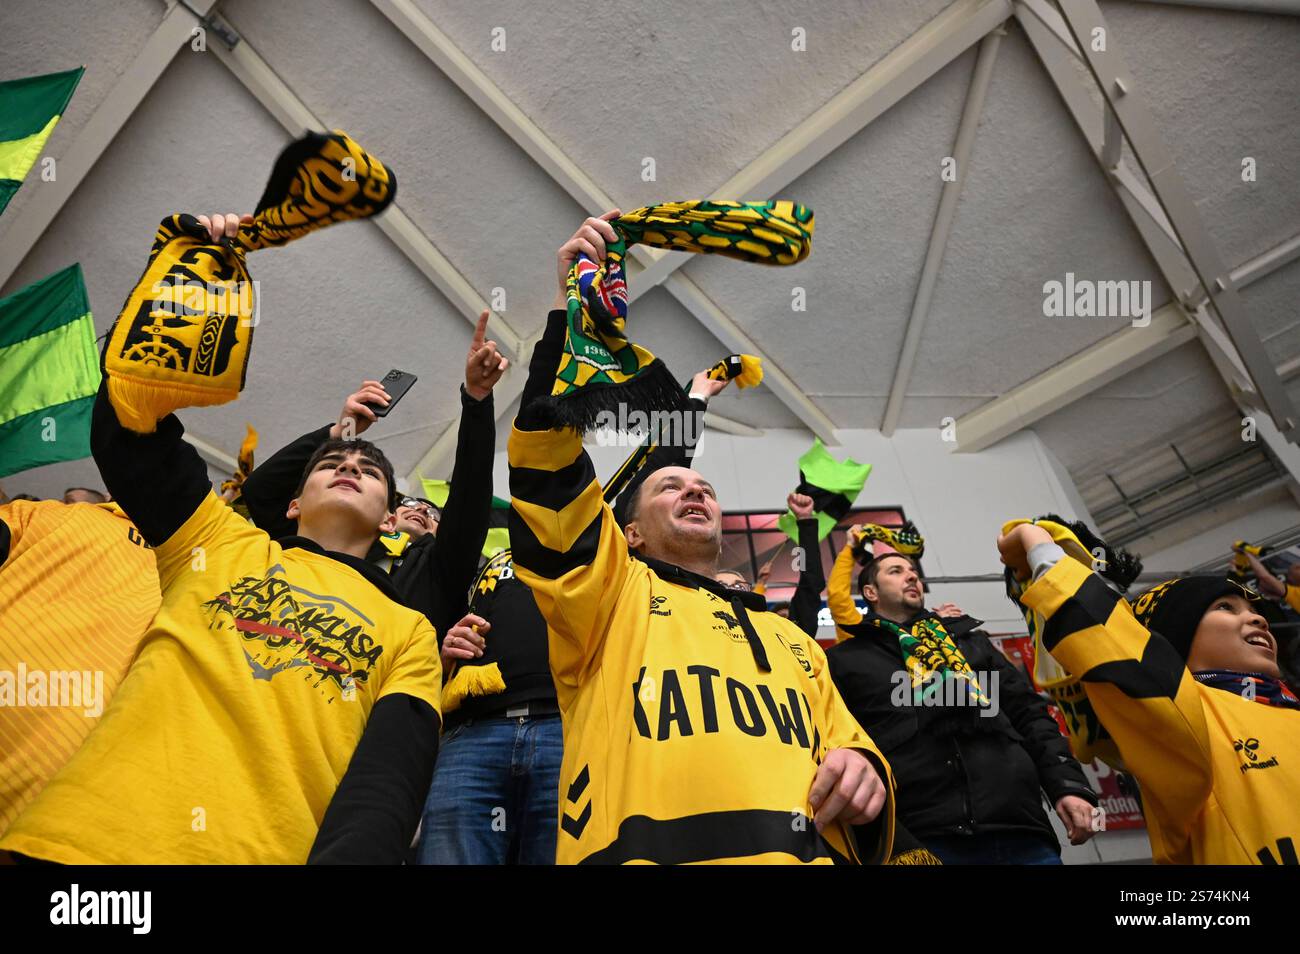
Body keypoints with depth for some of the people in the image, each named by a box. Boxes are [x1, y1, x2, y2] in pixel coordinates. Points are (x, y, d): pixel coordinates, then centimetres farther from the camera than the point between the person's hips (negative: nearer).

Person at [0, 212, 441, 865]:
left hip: (269, 849, 0)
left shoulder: (408, 632, 12)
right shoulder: (222, 544, 18)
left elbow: (391, 775, -2)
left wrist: (347, 854, -23)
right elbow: (128, 426, 12)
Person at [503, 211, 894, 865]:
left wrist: (863, 772, 4)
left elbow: (848, 744, 28)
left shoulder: (791, 640, 29)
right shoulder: (611, 598, 15)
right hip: (647, 848, -4)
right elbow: (548, 468, 4)